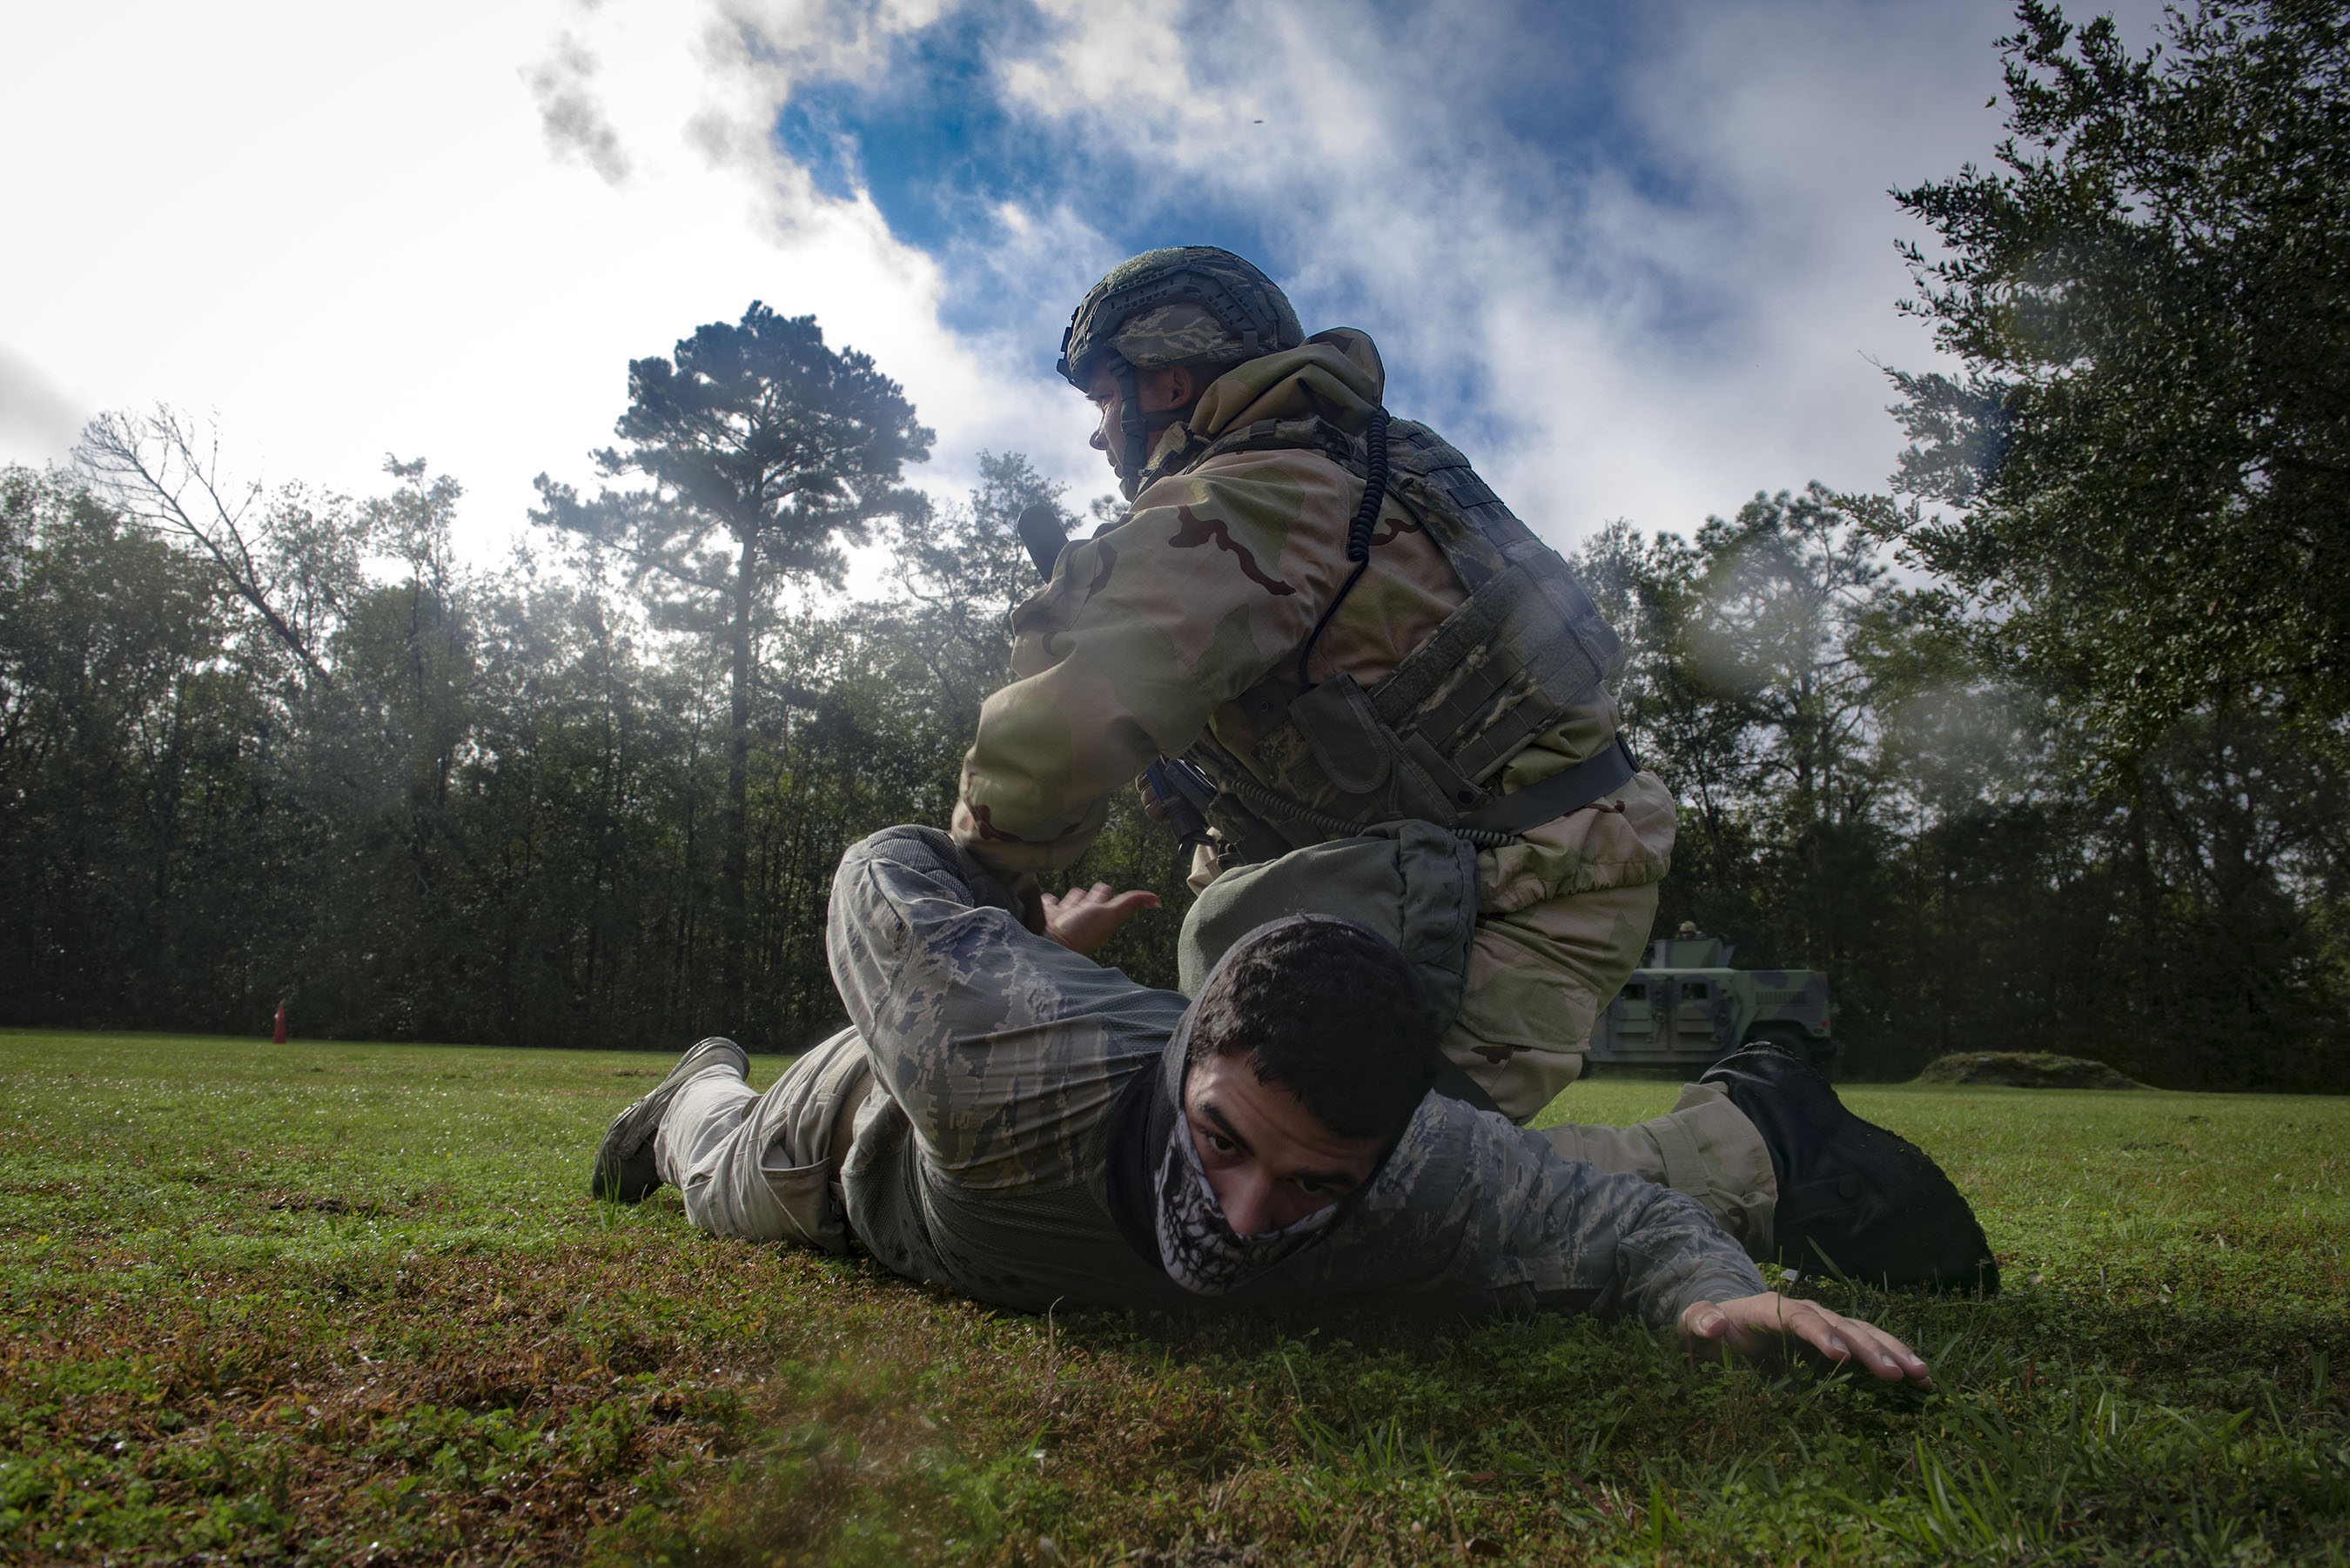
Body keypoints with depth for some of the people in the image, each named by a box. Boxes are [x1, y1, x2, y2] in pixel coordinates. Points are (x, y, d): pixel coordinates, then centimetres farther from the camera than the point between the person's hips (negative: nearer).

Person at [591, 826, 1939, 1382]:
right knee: (728, 1186, 34)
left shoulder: (1431, 1177, -45)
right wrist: (1043, 943, -20)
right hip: (887, 1134, -2)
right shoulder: (1001, 1067, -53)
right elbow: (889, 873, -34)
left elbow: (1630, 1220, -27)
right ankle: (705, 1087, 65)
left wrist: (1718, 1294, -49)